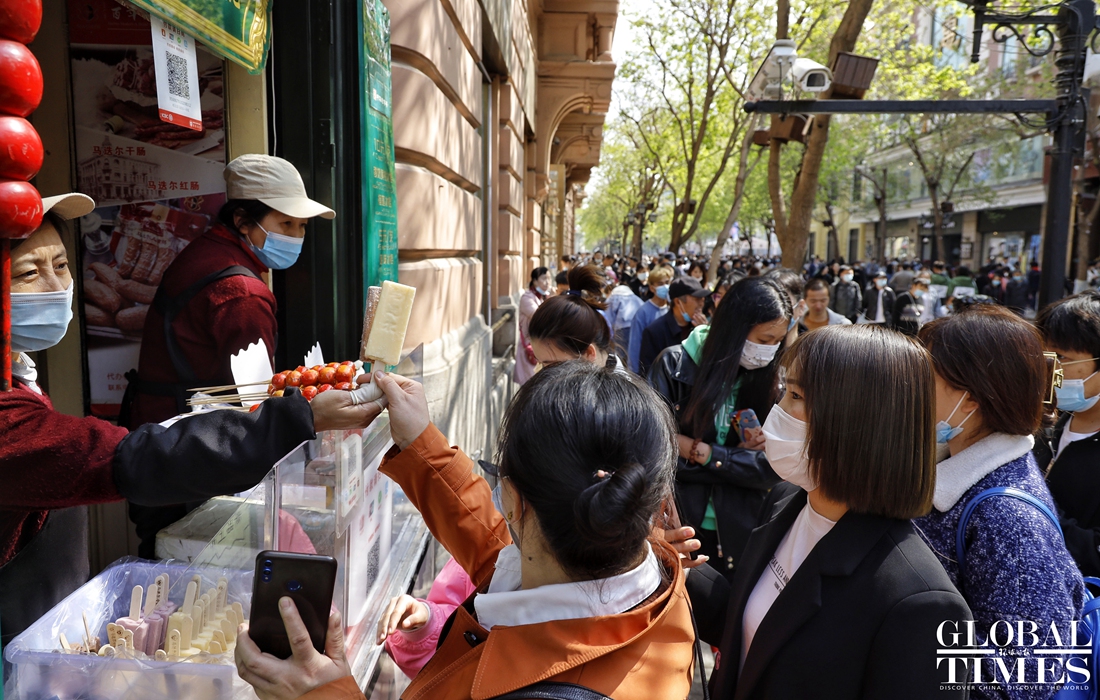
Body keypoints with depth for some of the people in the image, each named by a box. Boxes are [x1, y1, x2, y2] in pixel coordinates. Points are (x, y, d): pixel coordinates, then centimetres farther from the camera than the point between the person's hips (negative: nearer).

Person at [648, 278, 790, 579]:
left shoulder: (769, 380, -2)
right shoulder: (675, 366, -11)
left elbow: (774, 468, -10)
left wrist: (703, 453, -18)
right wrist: (740, 458, -14)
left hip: (741, 532, 3)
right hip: (678, 527, -2)